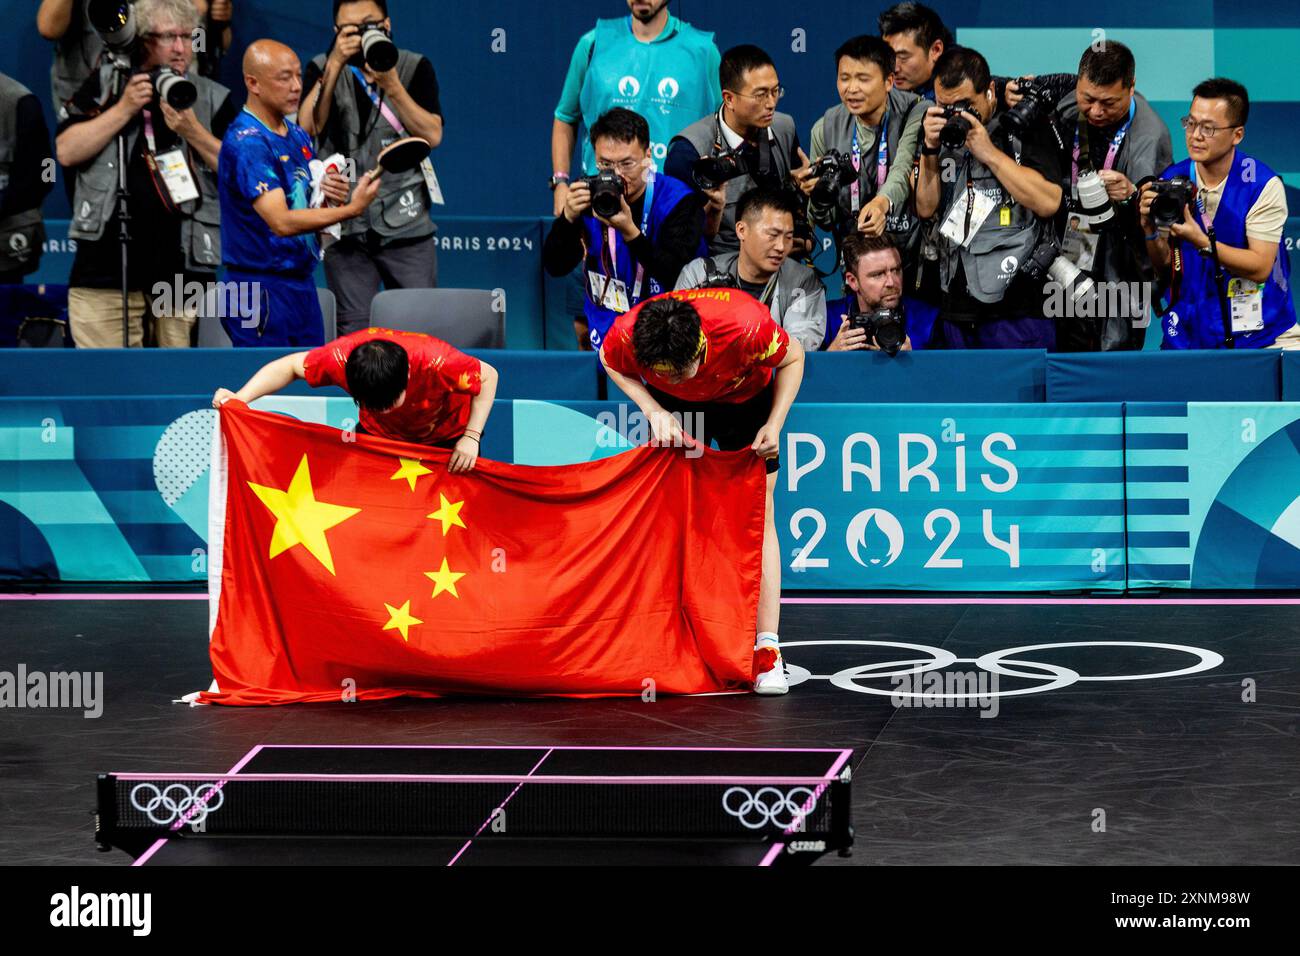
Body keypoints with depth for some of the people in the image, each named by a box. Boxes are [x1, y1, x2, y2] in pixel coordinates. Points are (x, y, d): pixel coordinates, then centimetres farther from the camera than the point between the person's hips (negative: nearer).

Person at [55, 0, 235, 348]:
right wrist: (125, 108, -6)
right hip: (108, 263, -1)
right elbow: (66, 151, 0)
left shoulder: (213, 98, 11)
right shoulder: (104, 85, 11)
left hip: (185, 264, 1)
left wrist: (193, 131, -9)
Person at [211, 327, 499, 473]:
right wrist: (240, 397, -31)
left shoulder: (437, 362, -43)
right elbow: (289, 366, -17)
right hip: (379, 436, 2)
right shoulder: (343, 357, -36)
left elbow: (488, 376, -23)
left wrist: (471, 437, -29)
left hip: (447, 436, -2)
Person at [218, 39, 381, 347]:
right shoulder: (246, 142, -15)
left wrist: (333, 197, -3)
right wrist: (351, 209, -26)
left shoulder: (298, 136, 12)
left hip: (302, 283, 8)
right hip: (262, 287, -8)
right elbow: (282, 222, -23)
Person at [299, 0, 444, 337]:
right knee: (353, 335, 0)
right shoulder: (323, 69, 7)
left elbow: (433, 135, -7)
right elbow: (307, 127, -9)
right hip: (346, 228, 1)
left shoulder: (415, 68, 4)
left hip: (406, 224, 0)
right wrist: (336, 63, -15)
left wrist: (391, 86, -17)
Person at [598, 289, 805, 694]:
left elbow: (792, 357, -17)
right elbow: (609, 362, -8)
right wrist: (653, 410, -21)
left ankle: (767, 648, -10)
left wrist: (774, 424, -24)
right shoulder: (626, 335, -36)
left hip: (746, 400, -2)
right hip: (674, 407, 2)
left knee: (758, 517, -8)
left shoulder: (747, 326, -41)